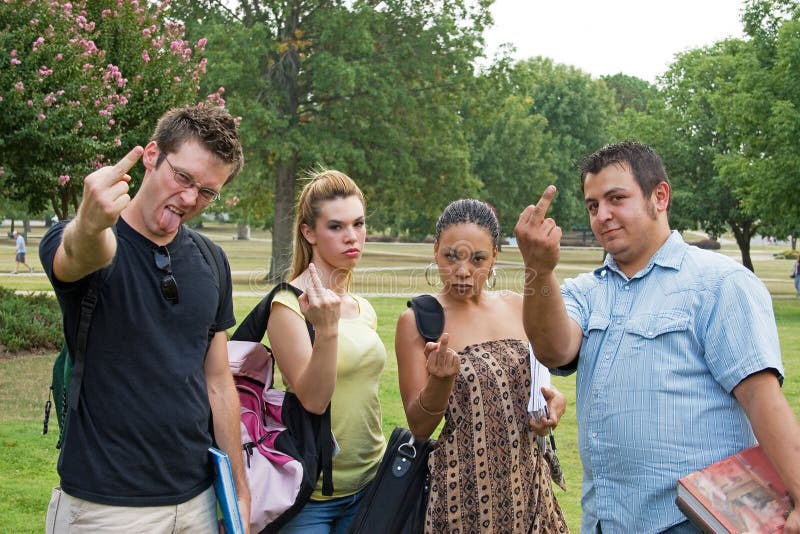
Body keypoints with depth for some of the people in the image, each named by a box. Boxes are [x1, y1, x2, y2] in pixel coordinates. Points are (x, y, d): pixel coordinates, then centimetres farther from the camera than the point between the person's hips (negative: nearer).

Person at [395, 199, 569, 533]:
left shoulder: (518, 308, 4)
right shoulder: (417, 321, -8)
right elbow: (419, 427, -7)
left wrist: (553, 399, -2)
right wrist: (441, 380, -25)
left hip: (526, 483, 4)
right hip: (463, 491, -4)